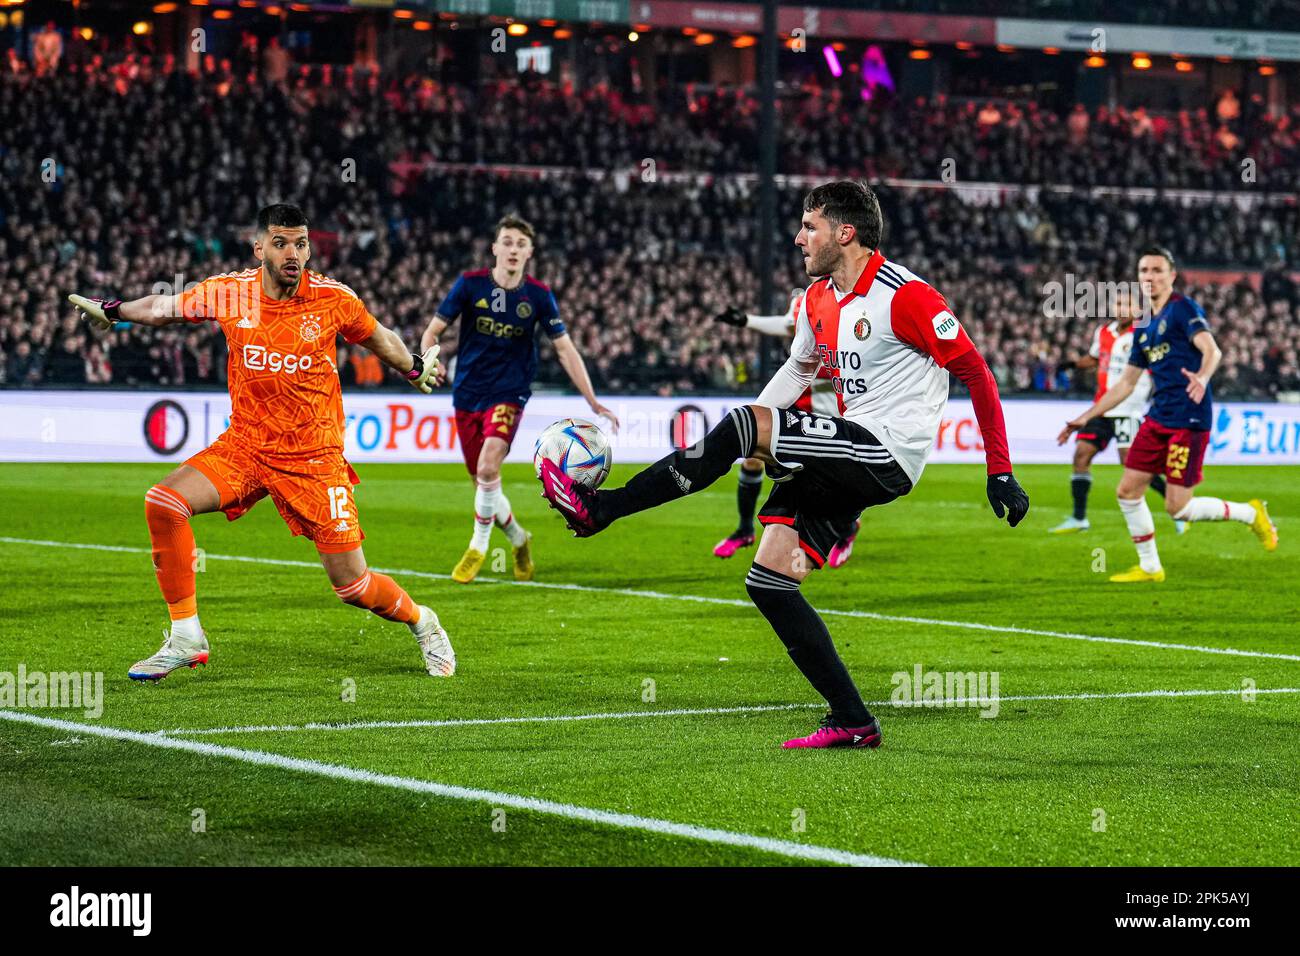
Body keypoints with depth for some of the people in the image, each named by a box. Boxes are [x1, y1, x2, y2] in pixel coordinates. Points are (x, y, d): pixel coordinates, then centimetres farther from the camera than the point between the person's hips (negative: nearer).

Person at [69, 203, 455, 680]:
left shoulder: (334, 298, -10)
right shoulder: (228, 293, -7)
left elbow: (376, 336, 13)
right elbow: (165, 307, 13)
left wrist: (414, 368, 24)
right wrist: (112, 310, 8)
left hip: (315, 458, -2)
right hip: (243, 445, 2)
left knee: (353, 587, -4)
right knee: (163, 503, -22)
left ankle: (420, 622, 30)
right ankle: (186, 637, -10)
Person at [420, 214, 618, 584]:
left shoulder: (539, 296, -4)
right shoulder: (470, 284, -4)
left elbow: (565, 349, 2)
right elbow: (433, 331, 0)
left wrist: (594, 404, 0)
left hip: (509, 395, -2)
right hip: (467, 395, 2)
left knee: (488, 468, -24)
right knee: (482, 482, 6)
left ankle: (478, 548, -5)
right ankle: (518, 539, 33)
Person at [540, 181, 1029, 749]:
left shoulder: (905, 295, -12)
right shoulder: (817, 299, 14)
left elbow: (975, 372, -8)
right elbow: (798, 371, 29)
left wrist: (1000, 473, -8)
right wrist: (754, 441, 14)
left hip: (887, 456, -9)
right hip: (849, 458, 9)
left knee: (741, 426, -22)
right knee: (767, 581, -2)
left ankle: (600, 508, -15)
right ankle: (852, 722, 0)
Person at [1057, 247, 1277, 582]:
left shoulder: (1183, 309, -6)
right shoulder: (1143, 330, 17)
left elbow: (1212, 350, -21)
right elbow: (1126, 383, 24)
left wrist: (1202, 377, -43)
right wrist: (1086, 417, 22)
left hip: (1188, 420, -8)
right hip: (1158, 417, 8)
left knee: (1178, 508, -10)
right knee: (1128, 491, 5)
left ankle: (1251, 513, 11)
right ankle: (1149, 567, 18)